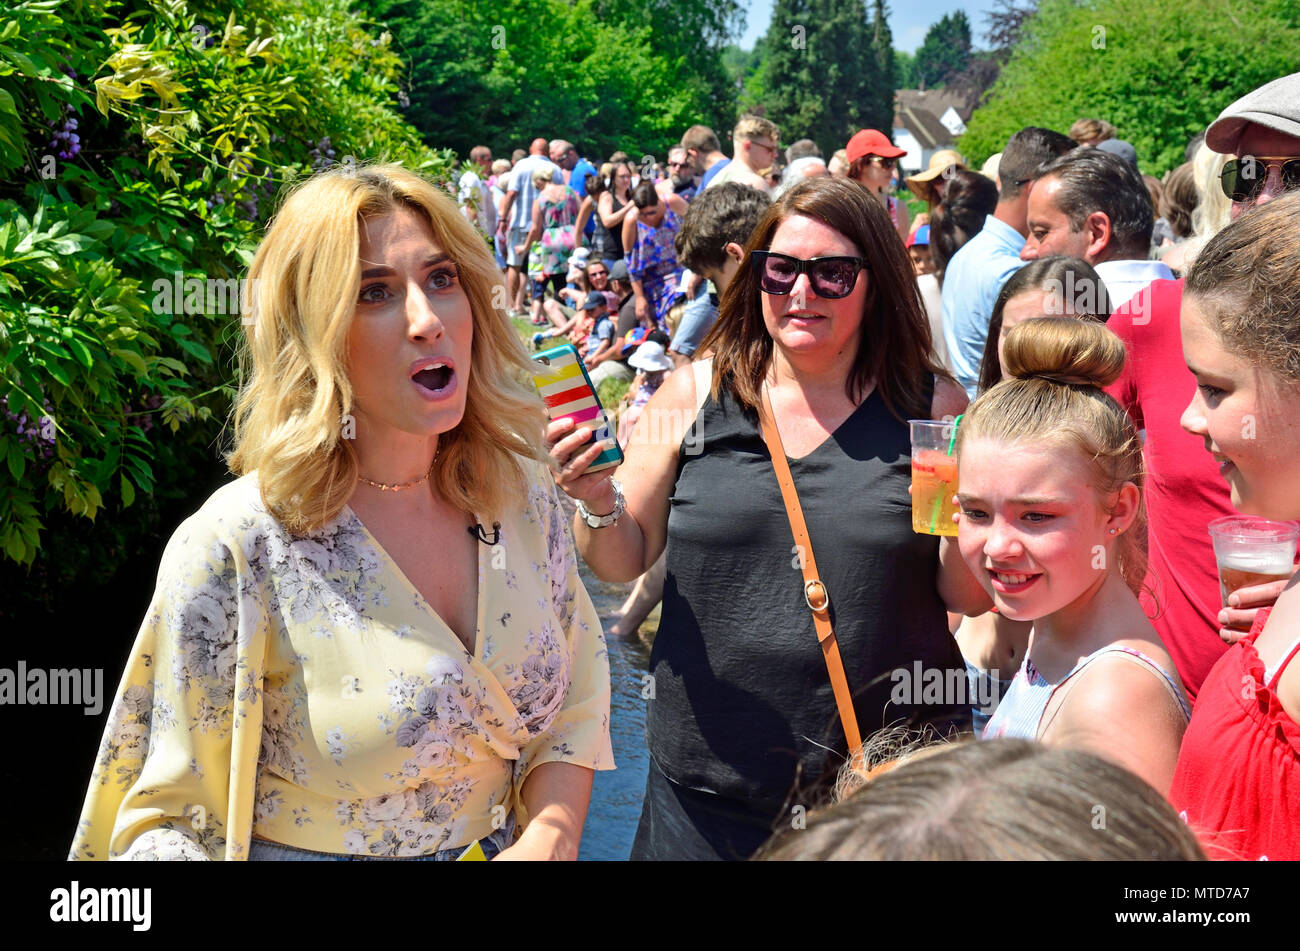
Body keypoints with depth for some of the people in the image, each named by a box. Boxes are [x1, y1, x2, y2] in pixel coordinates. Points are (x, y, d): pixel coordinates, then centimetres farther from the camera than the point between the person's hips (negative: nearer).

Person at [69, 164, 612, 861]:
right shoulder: (233, 549, -23)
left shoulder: (521, 492, -9)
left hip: (509, 845, 4)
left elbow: (575, 707, 0)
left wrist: (547, 841, -17)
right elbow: (165, 821, -18)